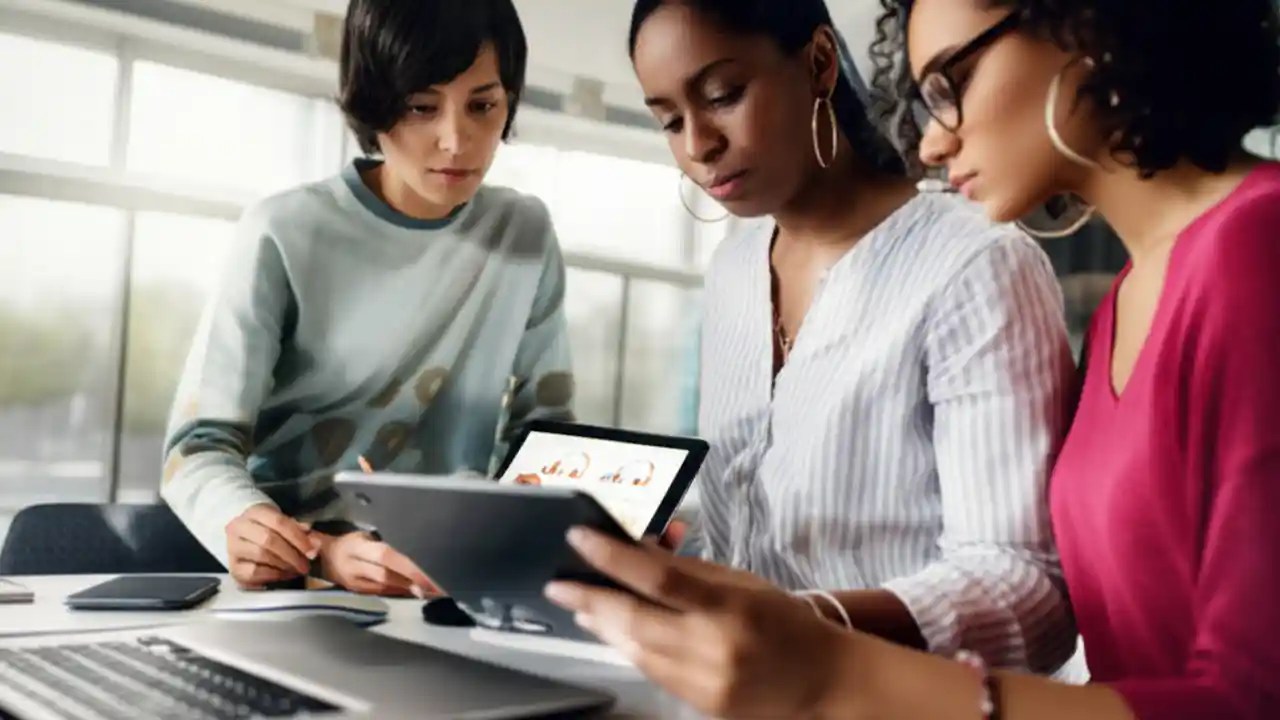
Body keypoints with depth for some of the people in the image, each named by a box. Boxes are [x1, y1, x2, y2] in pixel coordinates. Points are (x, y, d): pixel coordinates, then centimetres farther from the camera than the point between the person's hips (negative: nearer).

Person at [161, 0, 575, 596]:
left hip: (446, 577, 1)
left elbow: (543, 427, 7)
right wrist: (322, 553, -29)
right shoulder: (285, 236, -8)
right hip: (292, 580, -1)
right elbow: (201, 442, -11)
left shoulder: (525, 235, 3)